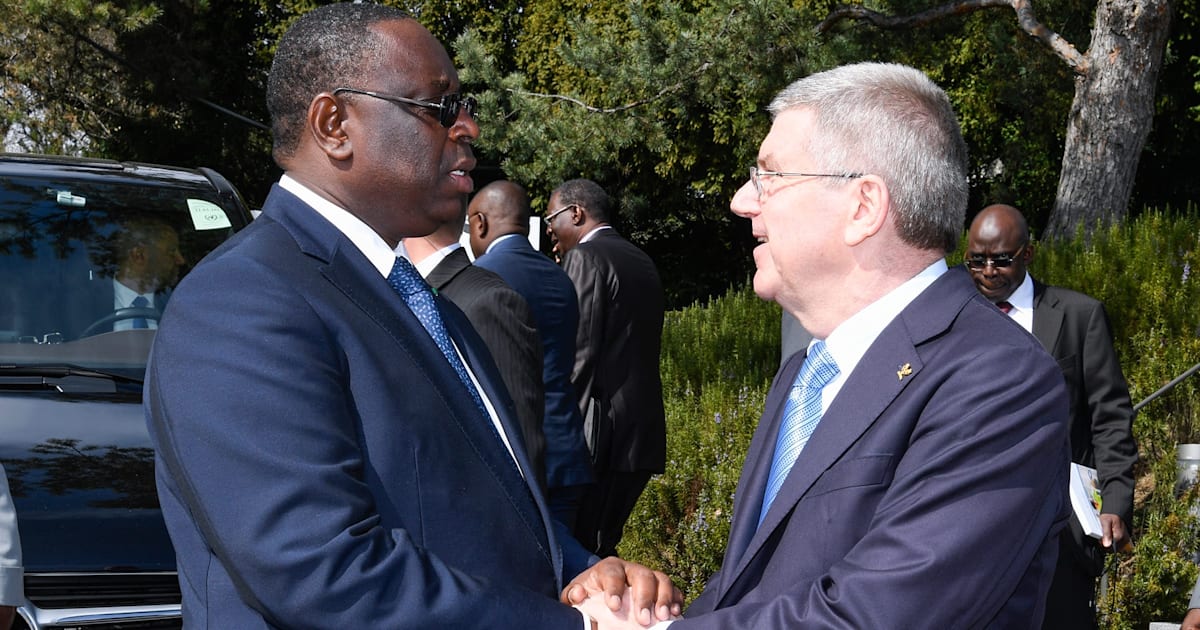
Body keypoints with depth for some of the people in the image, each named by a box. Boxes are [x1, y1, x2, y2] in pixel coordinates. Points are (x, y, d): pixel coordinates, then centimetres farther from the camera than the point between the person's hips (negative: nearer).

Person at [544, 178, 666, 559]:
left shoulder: (584, 259, -8)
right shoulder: (642, 262, 18)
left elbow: (578, 352, -14)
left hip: (601, 433, -9)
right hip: (643, 431, 9)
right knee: (601, 547, 13)